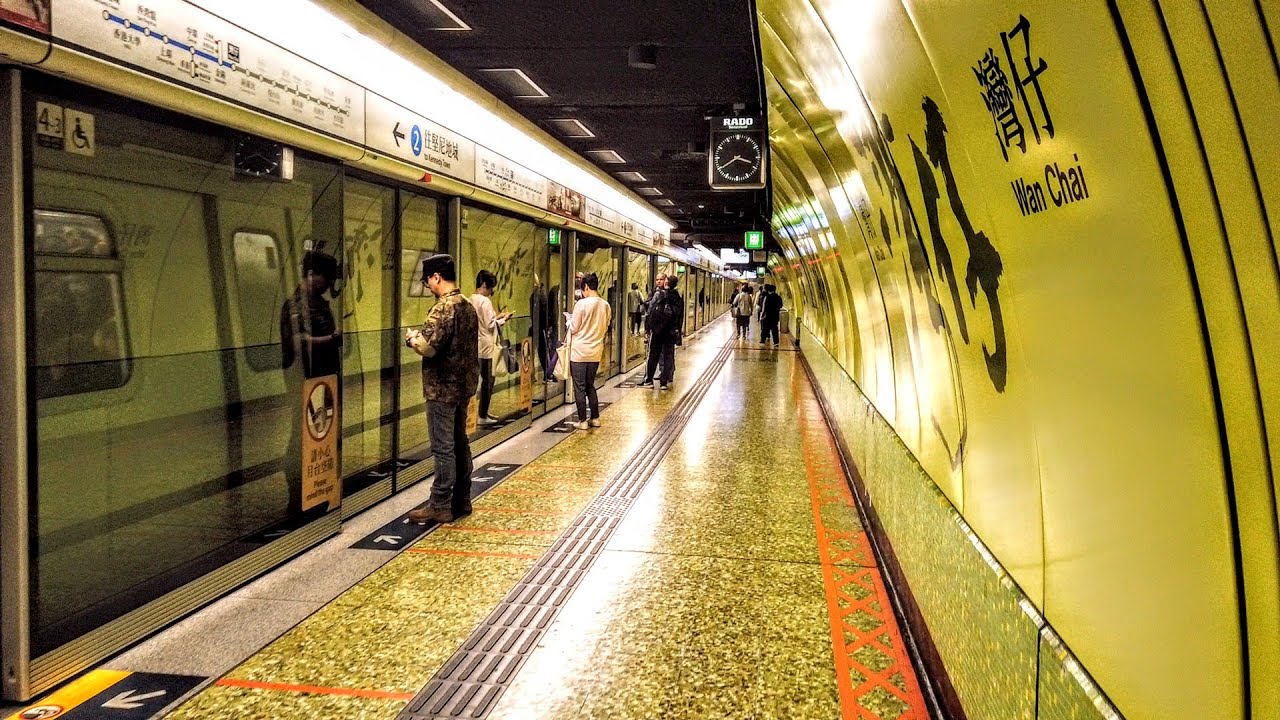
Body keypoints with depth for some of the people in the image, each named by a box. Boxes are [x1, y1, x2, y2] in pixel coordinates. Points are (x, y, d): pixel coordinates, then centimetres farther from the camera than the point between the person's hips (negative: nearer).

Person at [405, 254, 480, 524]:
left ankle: (440, 506, 3)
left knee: (443, 448, -3)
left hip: (443, 388, -9)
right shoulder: (468, 305, 11)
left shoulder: (444, 307, -18)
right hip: (464, 385, 9)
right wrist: (422, 337, 12)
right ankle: (462, 500, 22)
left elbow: (428, 346, -25)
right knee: (460, 443, 14)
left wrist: (411, 337, -5)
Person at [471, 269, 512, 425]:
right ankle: (482, 416, 6)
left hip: (475, 346, 8)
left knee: (485, 379, 17)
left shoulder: (471, 300, 8)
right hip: (486, 346, -8)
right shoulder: (485, 301, -17)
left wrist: (497, 317, 14)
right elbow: (491, 326, -17)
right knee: (487, 380, 1)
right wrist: (503, 319, -2)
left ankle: (484, 411, 24)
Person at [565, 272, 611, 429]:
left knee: (579, 387, 4)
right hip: (596, 352, 6)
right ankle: (595, 418, 21)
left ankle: (582, 421, 7)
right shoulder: (606, 306, 1)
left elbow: (574, 329, -10)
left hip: (580, 352, -6)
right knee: (590, 385, 18)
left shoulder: (582, 304, -16)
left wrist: (570, 321, 9)